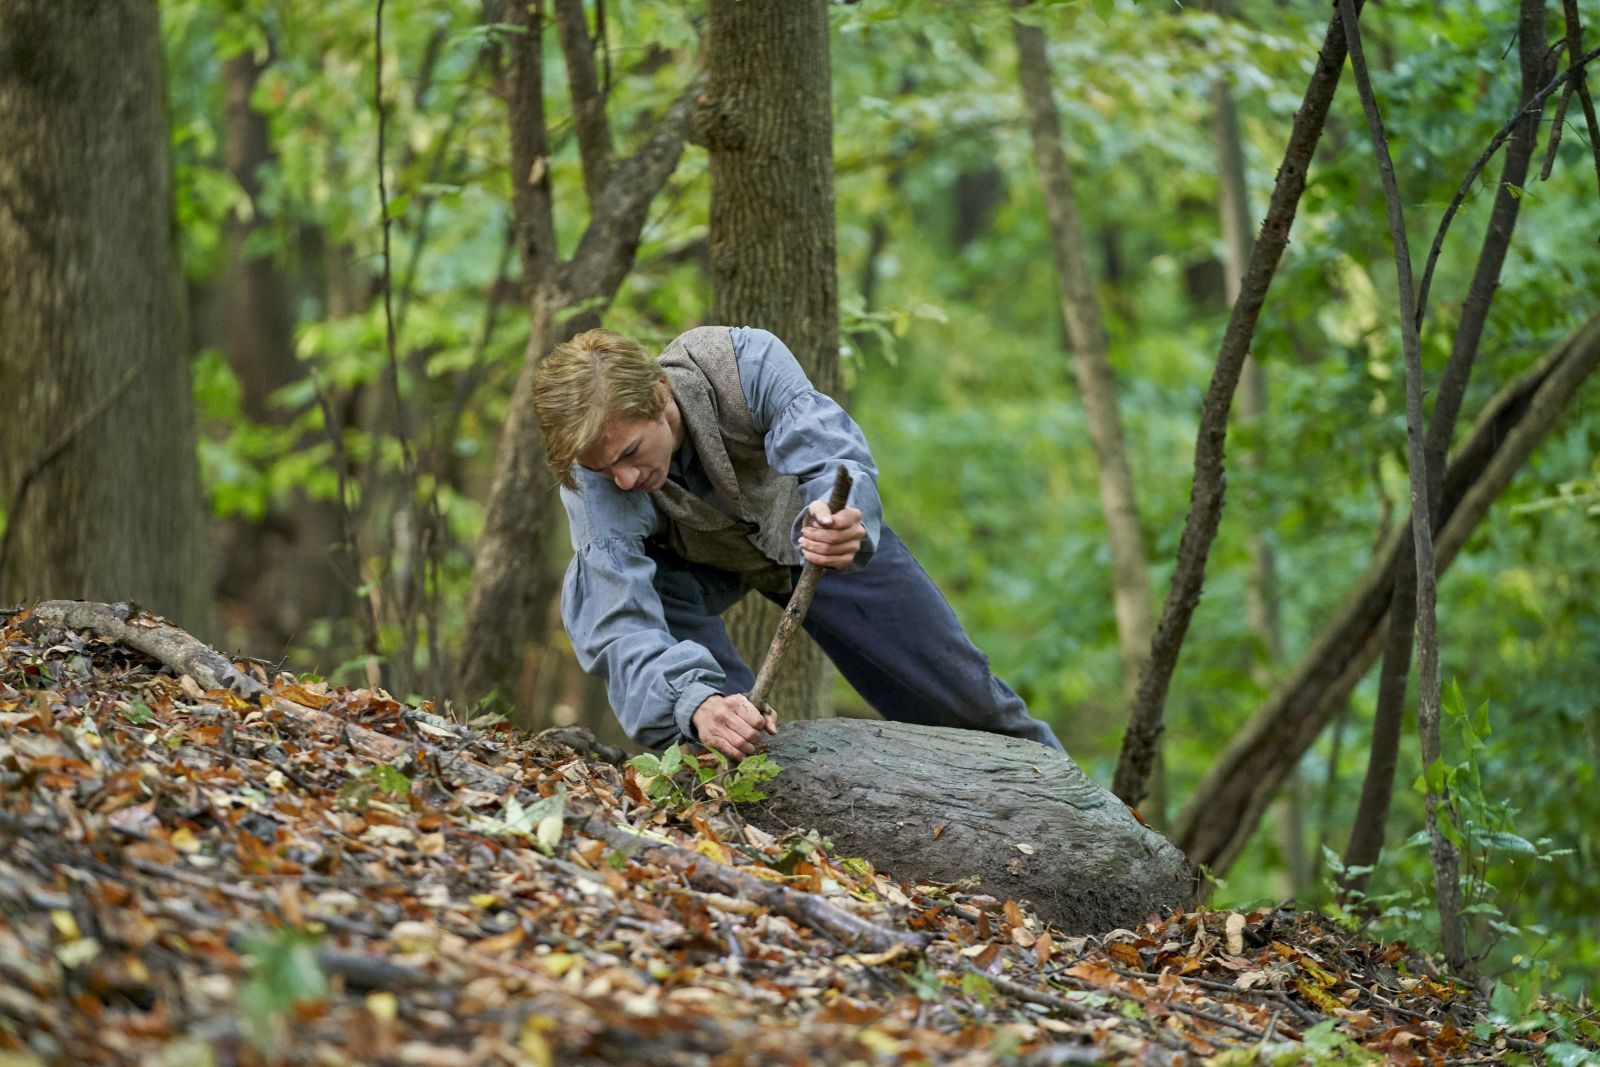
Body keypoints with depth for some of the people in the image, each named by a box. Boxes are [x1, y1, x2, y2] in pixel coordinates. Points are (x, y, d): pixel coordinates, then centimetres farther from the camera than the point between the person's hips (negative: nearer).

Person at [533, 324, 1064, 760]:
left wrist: (839, 518, -70)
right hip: (697, 562, 0)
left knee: (958, 691, 6)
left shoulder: (745, 361, -39)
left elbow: (836, 456, -45)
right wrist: (697, 704, -65)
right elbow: (619, 624, -47)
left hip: (800, 522, 0)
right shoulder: (594, 478, -37)